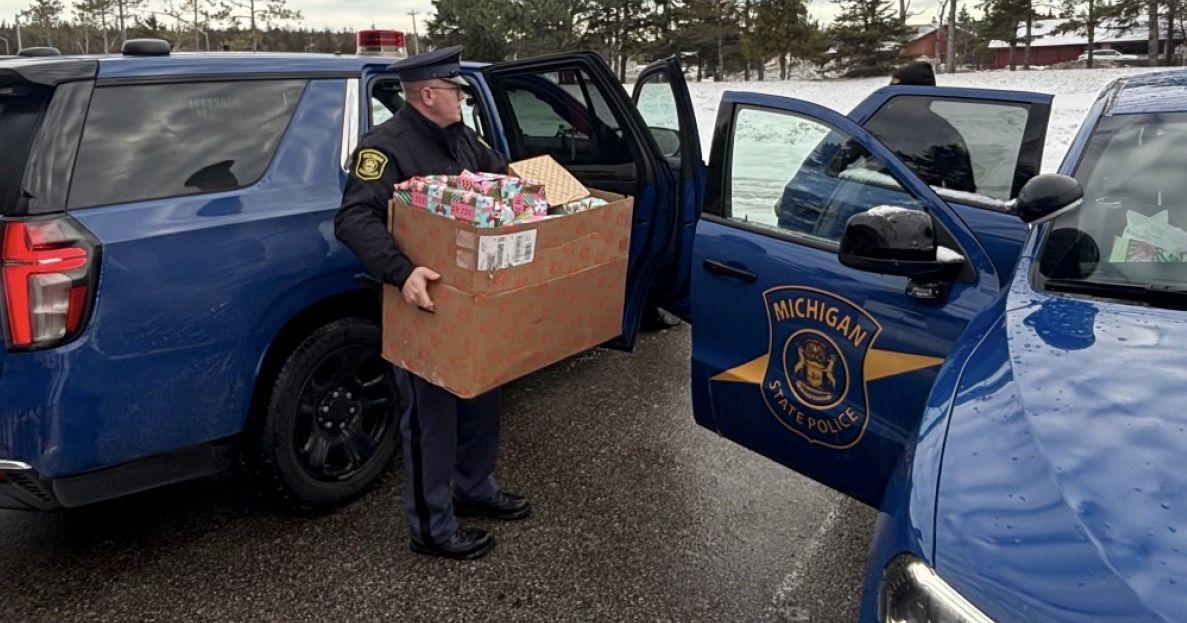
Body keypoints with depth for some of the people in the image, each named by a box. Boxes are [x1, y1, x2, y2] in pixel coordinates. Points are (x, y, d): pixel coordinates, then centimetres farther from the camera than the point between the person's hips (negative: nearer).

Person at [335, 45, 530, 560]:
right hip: (423, 303, -9)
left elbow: (501, 177, 21)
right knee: (432, 415, 2)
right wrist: (400, 272, -42)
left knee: (481, 401, 20)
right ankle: (431, 529, 17)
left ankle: (474, 489, 41)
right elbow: (353, 220, -28)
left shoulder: (459, 137, 9)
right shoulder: (385, 146, -17)